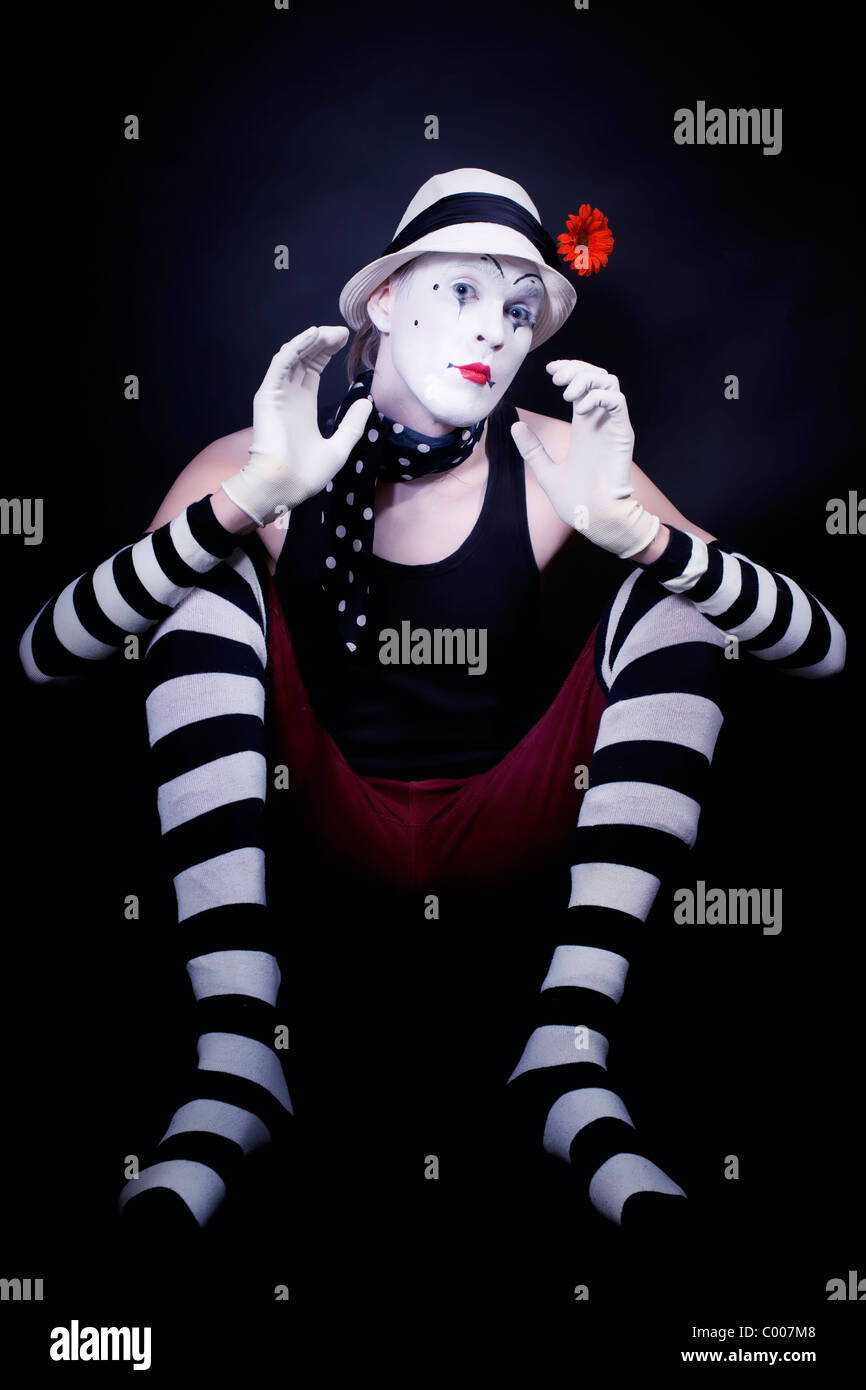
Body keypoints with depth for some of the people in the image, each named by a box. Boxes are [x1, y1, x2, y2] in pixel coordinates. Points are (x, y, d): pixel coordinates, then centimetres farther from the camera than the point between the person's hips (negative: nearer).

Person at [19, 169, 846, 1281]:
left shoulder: (553, 464, -9)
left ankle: (567, 1056, -27)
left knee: (674, 587, -16)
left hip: (508, 825, 1)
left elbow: (822, 650, -15)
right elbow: (41, 656, -21)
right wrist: (252, 498, -33)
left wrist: (622, 523, -32)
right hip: (330, 820, 0)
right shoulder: (260, 466, -9)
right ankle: (236, 1062, -28)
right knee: (211, 577, -19)